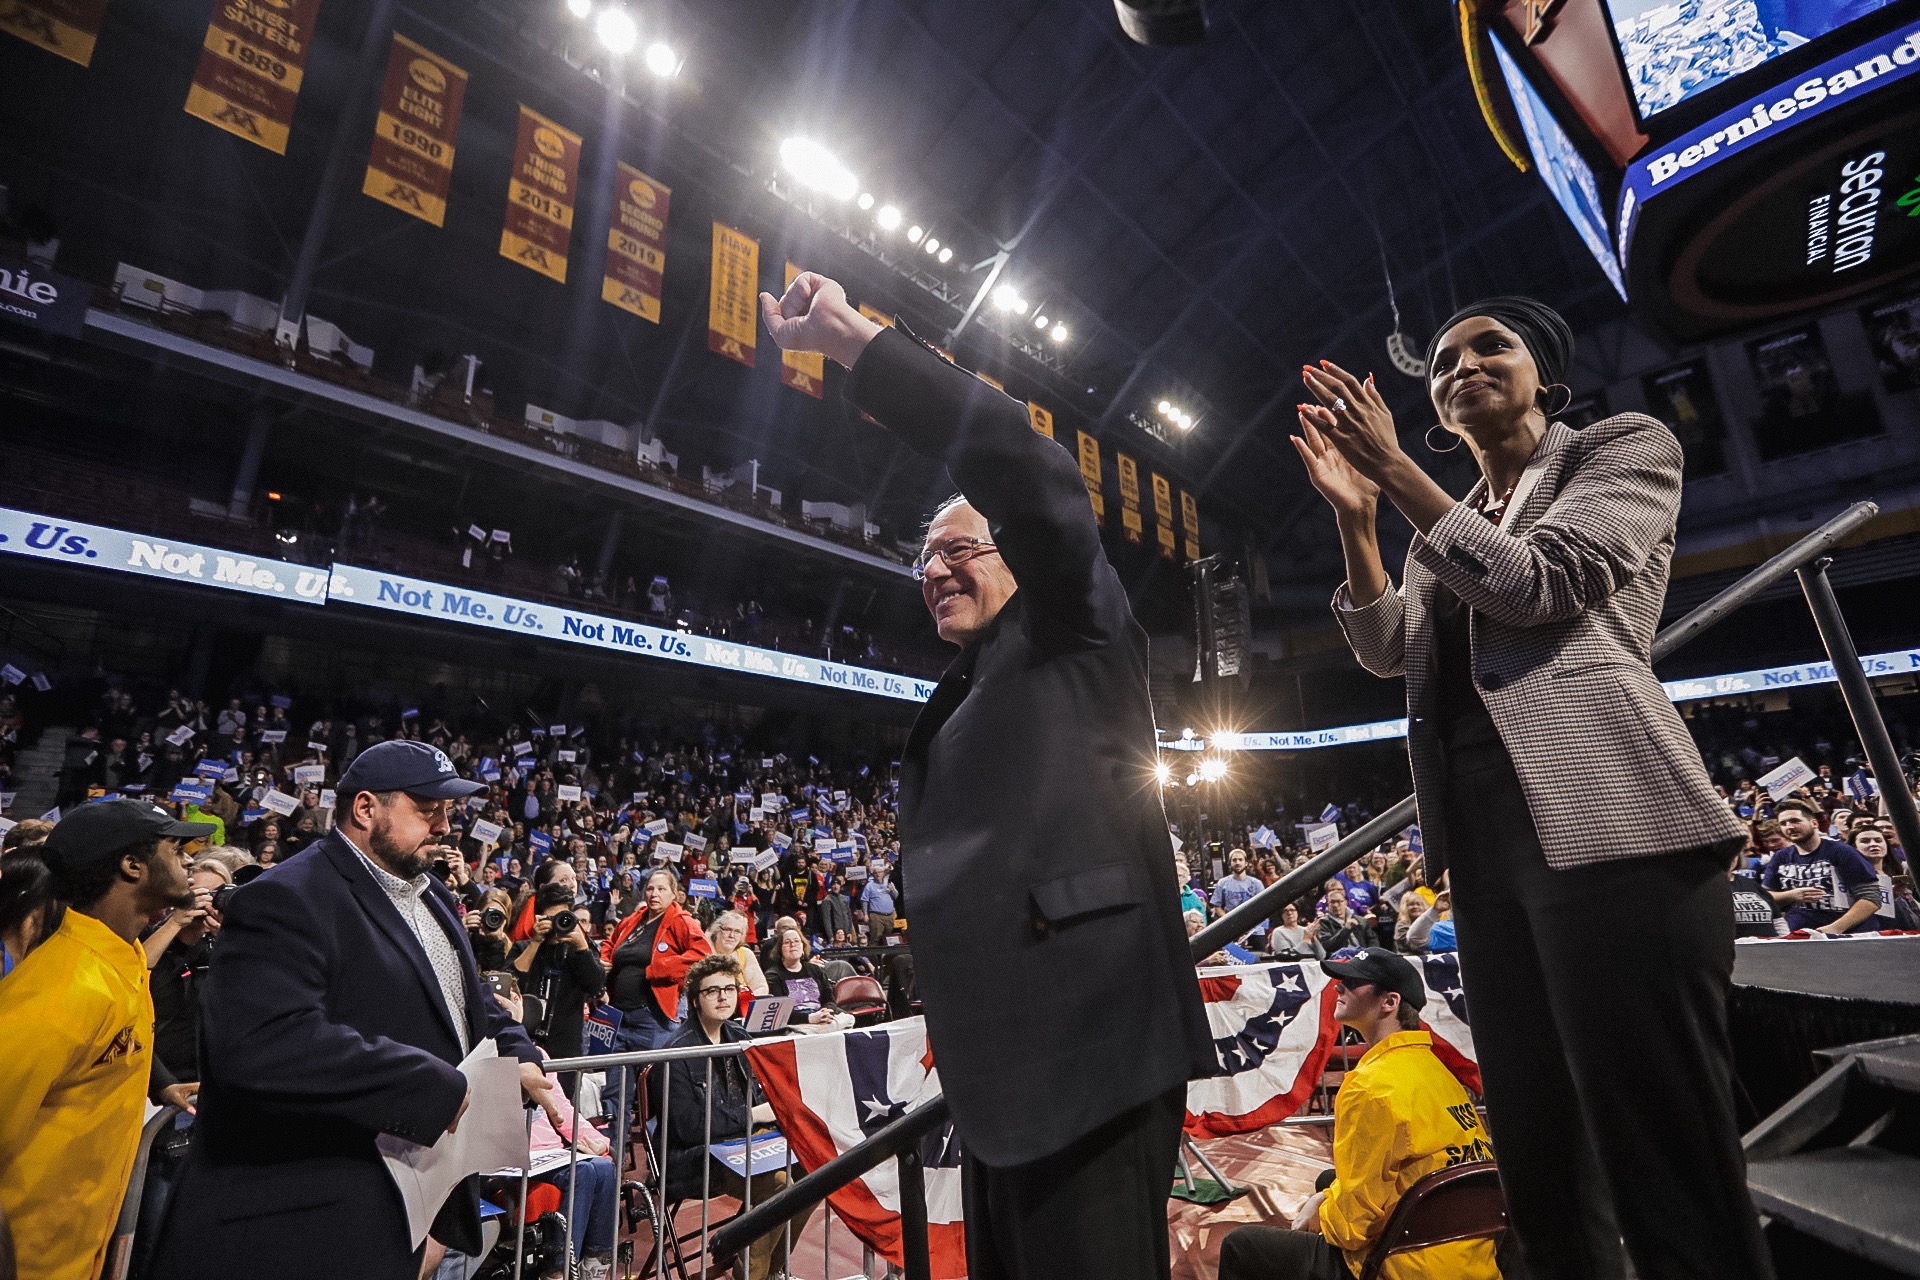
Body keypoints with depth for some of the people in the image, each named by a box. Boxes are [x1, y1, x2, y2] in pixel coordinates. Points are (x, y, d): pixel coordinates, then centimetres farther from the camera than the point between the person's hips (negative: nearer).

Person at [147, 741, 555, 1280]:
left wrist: (517, 1055, 3)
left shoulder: (430, 896, 10)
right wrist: (439, 1088, -29)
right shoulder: (287, 900, -20)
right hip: (319, 1225, -8)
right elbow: (263, 1046, -34)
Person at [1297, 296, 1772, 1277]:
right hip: (1481, 831, 6)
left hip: (1603, 818, -6)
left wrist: (1395, 473, -9)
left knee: (1666, 1158, -1)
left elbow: (1539, 587, -10)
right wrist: (1355, 515, 0)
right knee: (1538, 1151, 14)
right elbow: (1388, 651, 10)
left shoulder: (1624, 446, 7)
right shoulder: (1448, 526, 23)